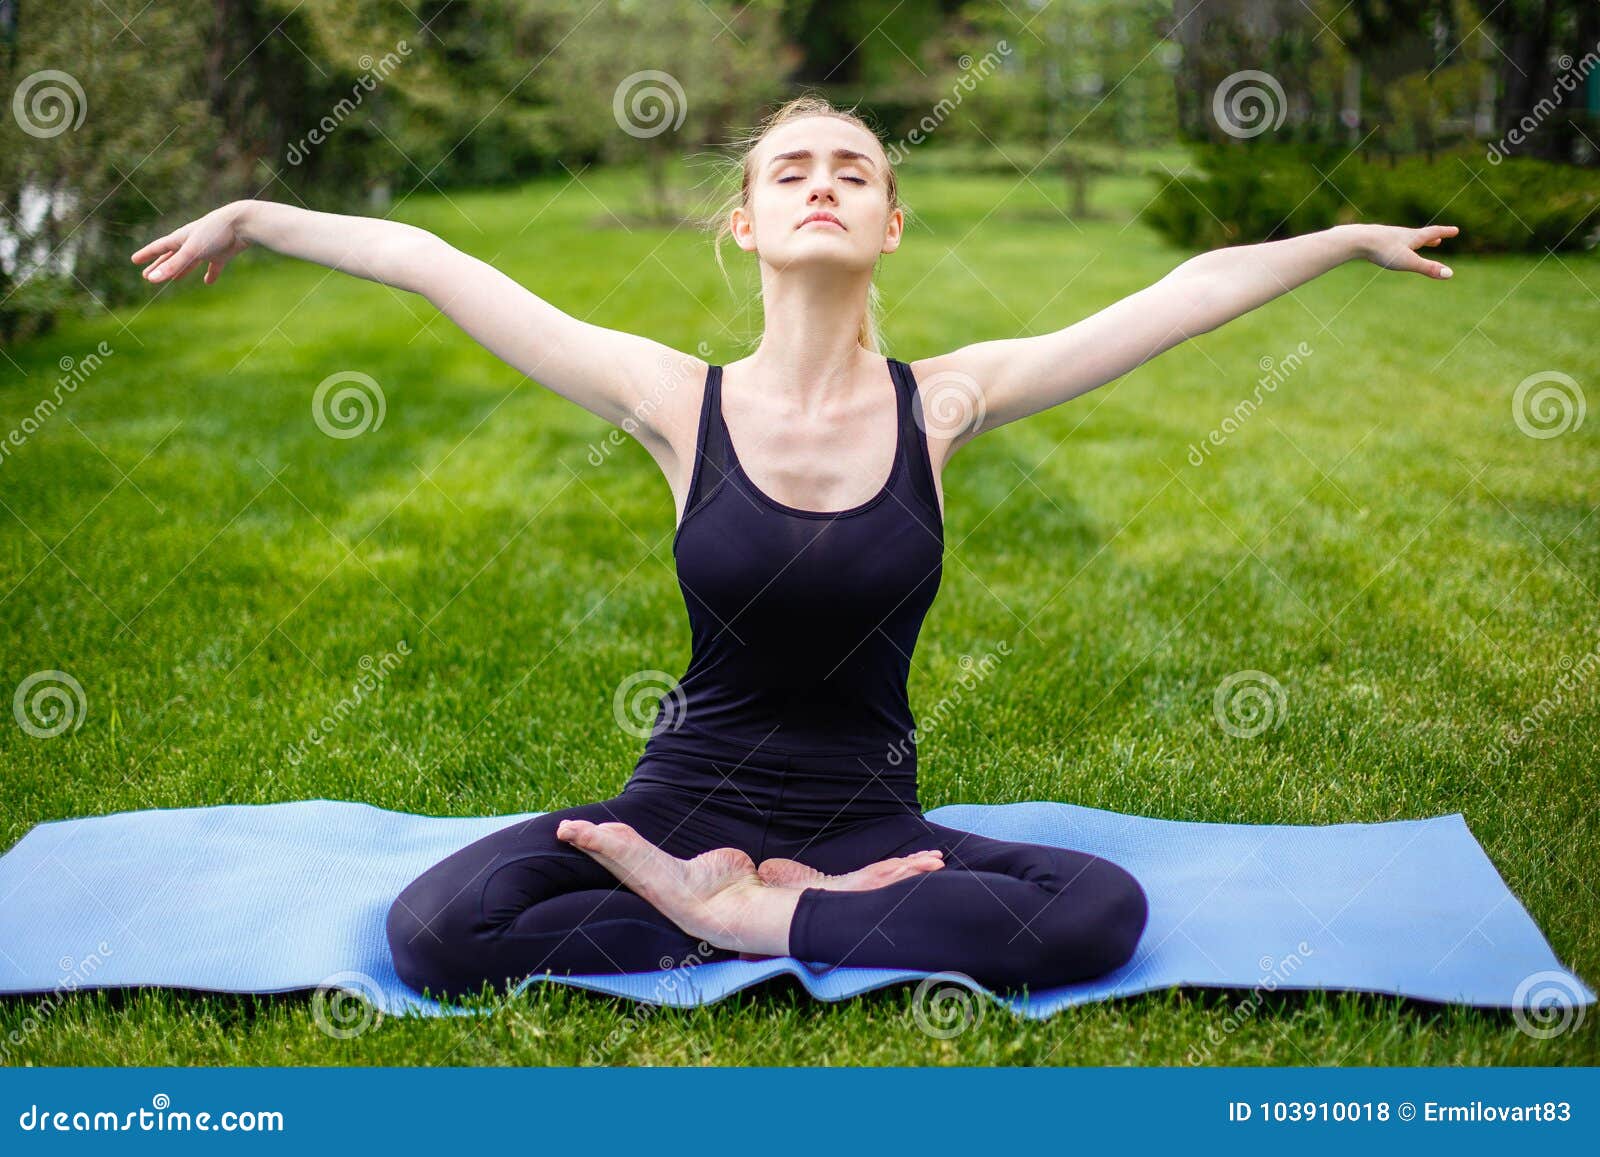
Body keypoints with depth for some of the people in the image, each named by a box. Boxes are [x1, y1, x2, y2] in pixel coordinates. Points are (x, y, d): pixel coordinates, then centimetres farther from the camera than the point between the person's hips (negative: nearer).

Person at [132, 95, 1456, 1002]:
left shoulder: (943, 400, -6)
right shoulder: (676, 401, -8)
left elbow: (1197, 289, -1)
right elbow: (429, 263, -4)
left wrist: (1351, 237, 3)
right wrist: (253, 218, -1)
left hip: (868, 816, 1)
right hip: (688, 794, 0)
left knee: (1101, 908, -26)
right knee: (433, 928, -23)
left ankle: (729, 916, -14)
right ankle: (806, 909, -9)